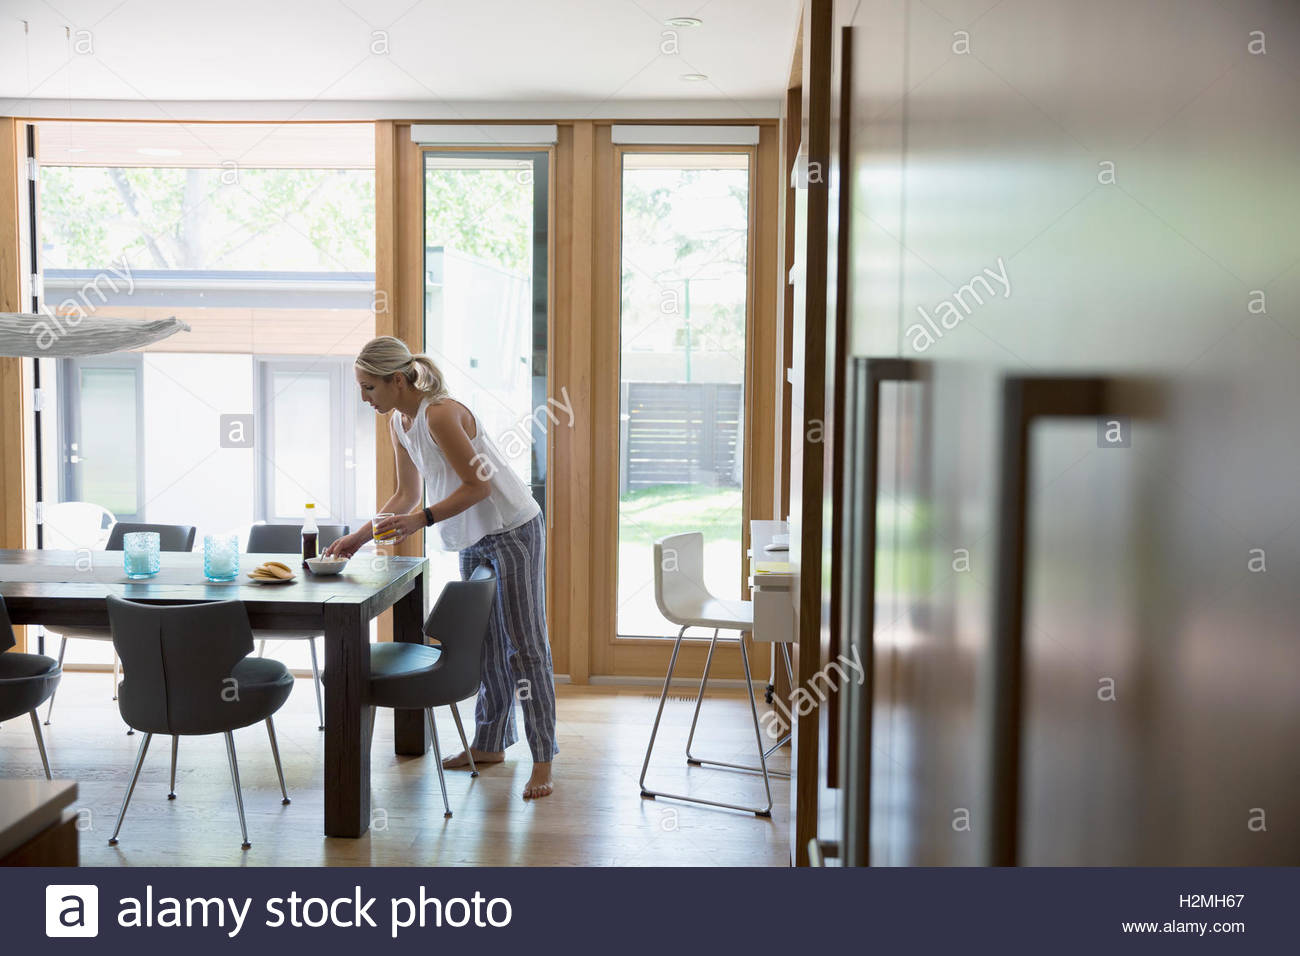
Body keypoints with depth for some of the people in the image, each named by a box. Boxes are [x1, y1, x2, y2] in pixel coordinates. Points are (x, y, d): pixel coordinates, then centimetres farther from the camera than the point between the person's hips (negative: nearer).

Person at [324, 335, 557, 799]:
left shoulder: (441, 414, -23)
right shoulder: (399, 422, 5)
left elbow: (478, 485, -23)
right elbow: (407, 495, 13)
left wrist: (422, 519, -29)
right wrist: (359, 536, 7)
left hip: (513, 530, -9)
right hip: (473, 539, 9)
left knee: (524, 644, -6)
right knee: (484, 642, 15)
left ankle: (543, 761, -1)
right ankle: (491, 743, 26)